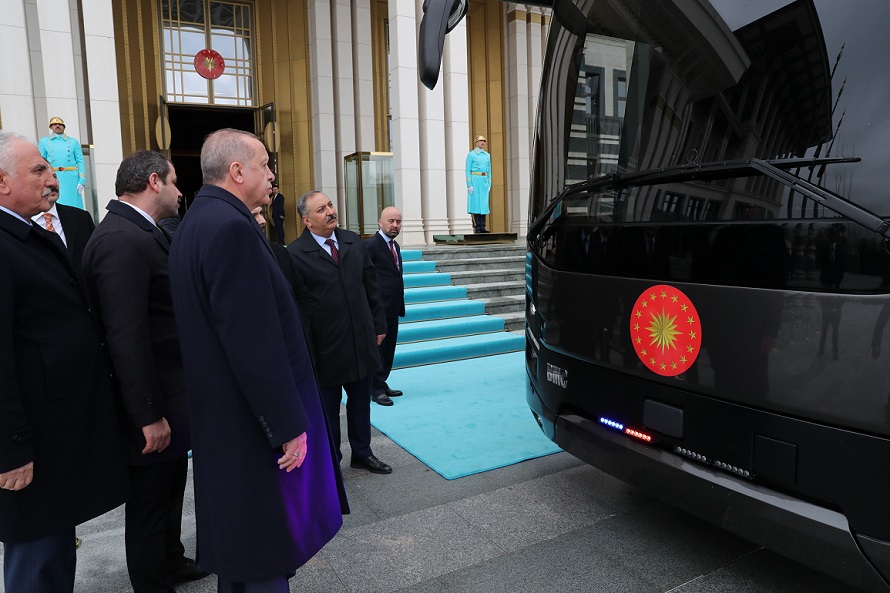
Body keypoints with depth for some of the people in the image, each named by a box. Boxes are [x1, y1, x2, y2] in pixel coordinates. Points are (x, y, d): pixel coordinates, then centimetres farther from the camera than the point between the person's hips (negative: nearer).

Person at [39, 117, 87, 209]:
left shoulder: (73, 142, 12)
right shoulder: (44, 141, 13)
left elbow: (80, 162, 6)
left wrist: (82, 181, -4)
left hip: (71, 180, 0)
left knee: (73, 206, -1)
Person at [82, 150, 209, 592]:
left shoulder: (137, 233, 9)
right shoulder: (122, 241, -23)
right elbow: (127, 336, -27)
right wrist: (150, 414, -23)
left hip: (169, 390, 10)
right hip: (153, 402, -10)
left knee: (171, 487, 25)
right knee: (150, 500, 9)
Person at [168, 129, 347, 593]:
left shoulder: (198, 221, 10)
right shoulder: (232, 227, -22)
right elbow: (254, 342, -26)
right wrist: (290, 425, -21)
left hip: (221, 414, 10)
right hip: (253, 419, -10)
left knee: (239, 536, 24)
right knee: (266, 555, 6)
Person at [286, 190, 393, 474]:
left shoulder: (353, 241, 5)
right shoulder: (296, 254, -12)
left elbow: (371, 286, 10)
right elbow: (300, 308, -13)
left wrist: (378, 324, 9)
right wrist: (307, 351, -12)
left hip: (362, 343, 5)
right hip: (326, 350, -5)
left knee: (361, 403, 19)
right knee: (328, 411, 13)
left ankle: (362, 453, 38)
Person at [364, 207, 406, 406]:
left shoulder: (395, 245, 15)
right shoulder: (370, 245, -13)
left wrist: (399, 305, 16)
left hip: (392, 308, 9)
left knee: (388, 349, 14)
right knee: (377, 347, 0)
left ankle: (381, 384, 25)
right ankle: (376, 389, 10)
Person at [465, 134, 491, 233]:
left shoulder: (487, 155, 16)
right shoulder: (471, 155, -1)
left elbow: (489, 170, 18)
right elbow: (468, 171, -6)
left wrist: (489, 184, 10)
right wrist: (469, 185, -14)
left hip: (484, 181, 6)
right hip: (474, 180, -6)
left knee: (484, 203, 3)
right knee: (475, 203, -7)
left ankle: (482, 227, 4)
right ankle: (476, 227, -5)